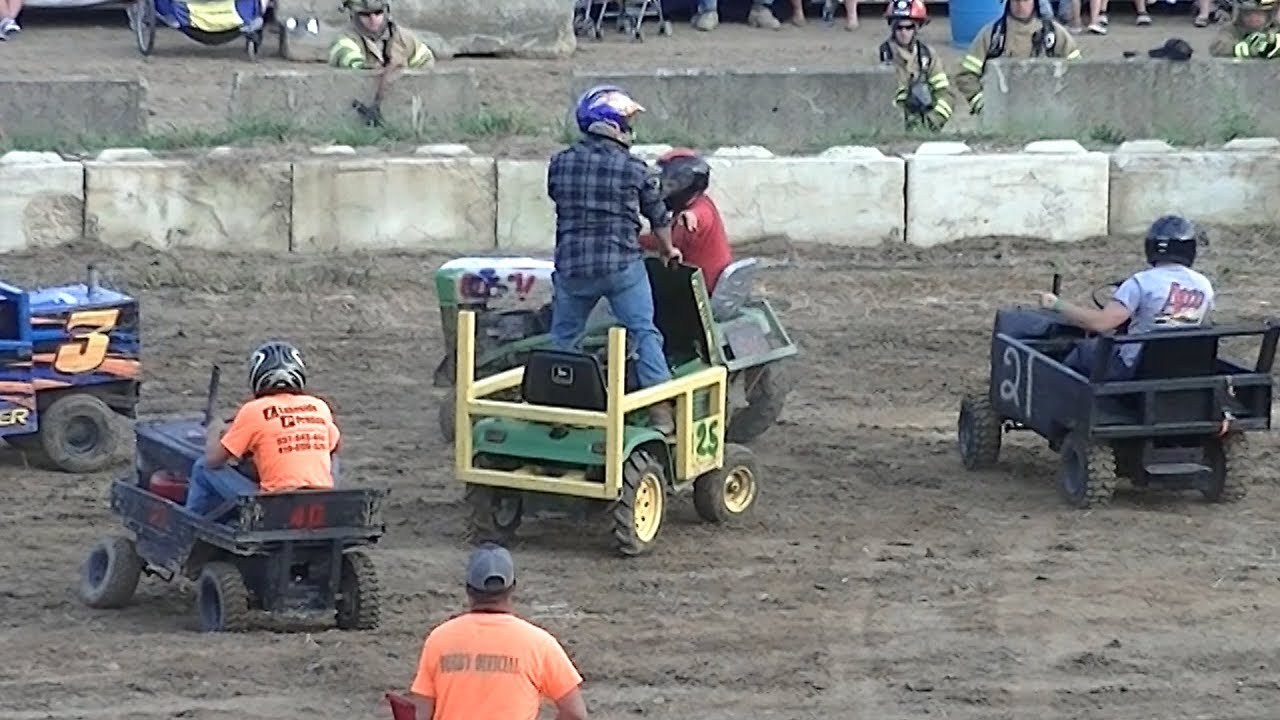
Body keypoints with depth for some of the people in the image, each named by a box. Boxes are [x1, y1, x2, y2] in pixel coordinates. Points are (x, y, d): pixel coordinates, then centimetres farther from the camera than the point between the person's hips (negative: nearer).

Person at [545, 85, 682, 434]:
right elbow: (659, 216, 9)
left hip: (571, 265, 2)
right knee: (643, 333, 4)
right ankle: (660, 407, 1)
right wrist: (668, 250, 29)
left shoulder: (560, 163, 2)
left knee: (563, 337, 17)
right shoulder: (634, 169, -3)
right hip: (622, 264, -2)